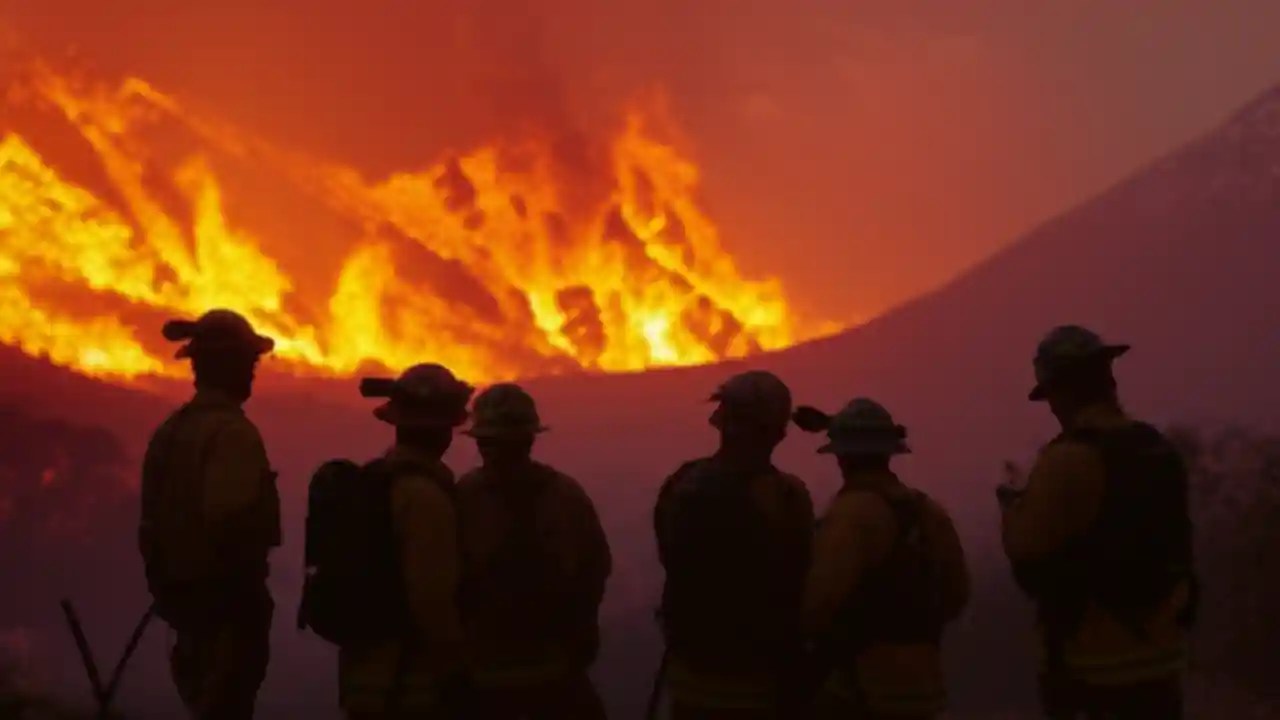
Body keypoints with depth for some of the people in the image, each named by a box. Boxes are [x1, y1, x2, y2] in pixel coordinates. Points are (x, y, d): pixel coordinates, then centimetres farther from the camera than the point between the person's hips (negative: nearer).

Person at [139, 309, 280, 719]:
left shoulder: (169, 430, 9)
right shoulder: (233, 431, -17)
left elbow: (153, 518, 13)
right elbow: (228, 514, -28)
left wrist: (163, 583, 20)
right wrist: (247, 576, -14)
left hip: (181, 591, 9)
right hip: (226, 597, -9)